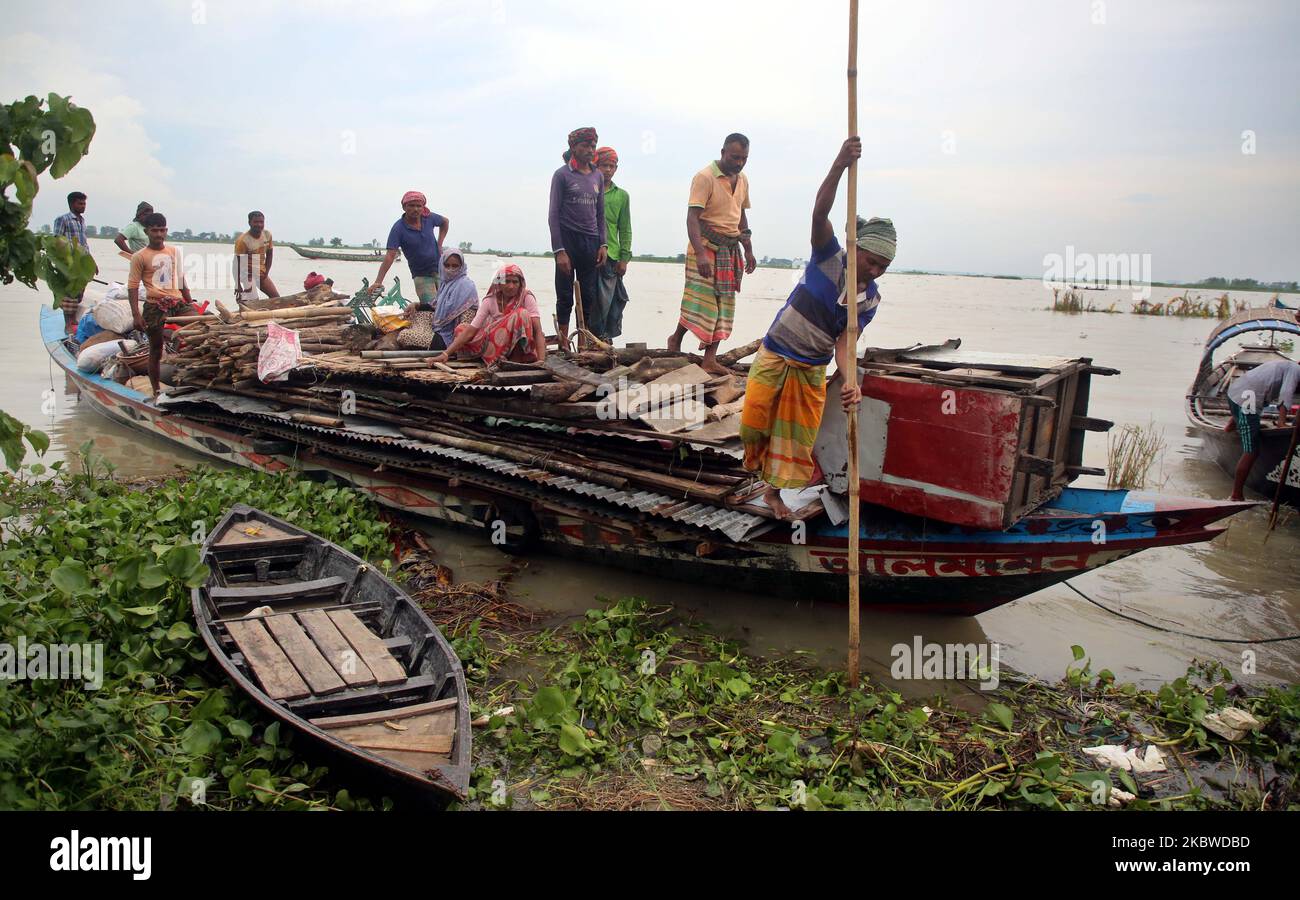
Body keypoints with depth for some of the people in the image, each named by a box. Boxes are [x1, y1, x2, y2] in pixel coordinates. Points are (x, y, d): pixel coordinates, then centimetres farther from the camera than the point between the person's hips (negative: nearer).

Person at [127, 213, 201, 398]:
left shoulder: (174, 252, 14)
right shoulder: (140, 256, 1)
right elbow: (132, 286, -2)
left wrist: (190, 303, 22)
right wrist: (136, 314, -11)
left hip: (177, 301, 3)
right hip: (154, 305, -3)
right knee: (156, 349, 4)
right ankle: (156, 390, 15)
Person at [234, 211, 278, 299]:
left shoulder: (267, 235, -5)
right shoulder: (242, 240, -22)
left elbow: (269, 254, 9)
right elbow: (239, 263, -19)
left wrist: (266, 272, 1)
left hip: (261, 273, 7)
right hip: (246, 273, -7)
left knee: (276, 297, 6)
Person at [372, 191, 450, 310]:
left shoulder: (429, 218, -4)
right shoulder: (398, 228, -15)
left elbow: (445, 221, 20)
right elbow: (390, 256, -21)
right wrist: (378, 282, -30)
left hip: (440, 269, 3)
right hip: (421, 276, -3)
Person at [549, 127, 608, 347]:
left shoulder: (598, 177, 13)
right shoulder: (562, 175, -1)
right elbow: (553, 215, -4)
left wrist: (603, 244, 5)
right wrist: (559, 251, -12)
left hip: (591, 242, 5)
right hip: (568, 240, -5)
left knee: (589, 297, 3)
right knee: (565, 297, -1)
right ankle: (563, 346, 3)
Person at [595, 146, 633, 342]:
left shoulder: (621, 195, 13)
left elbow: (625, 230, 12)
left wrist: (624, 258, 4)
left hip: (611, 255, 1)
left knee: (606, 302, -2)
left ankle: (605, 337, 5)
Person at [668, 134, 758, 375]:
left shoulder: (742, 180, 12)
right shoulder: (705, 177, -12)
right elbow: (692, 217, -19)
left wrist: (749, 251, 18)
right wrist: (700, 254, -29)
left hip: (730, 249, 7)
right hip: (707, 246, -7)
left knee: (724, 304, 3)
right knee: (701, 301, -7)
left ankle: (710, 359, 5)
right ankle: (675, 340, 17)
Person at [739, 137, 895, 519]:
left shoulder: (870, 300, -5)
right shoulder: (829, 257, -14)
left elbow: (845, 342, -11)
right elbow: (819, 213, -30)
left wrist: (852, 383, -31)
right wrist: (840, 165, -47)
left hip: (811, 371, 3)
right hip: (774, 357, -3)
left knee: (797, 437, 8)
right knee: (754, 424, -3)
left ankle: (773, 491, 29)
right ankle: (759, 466, 31)